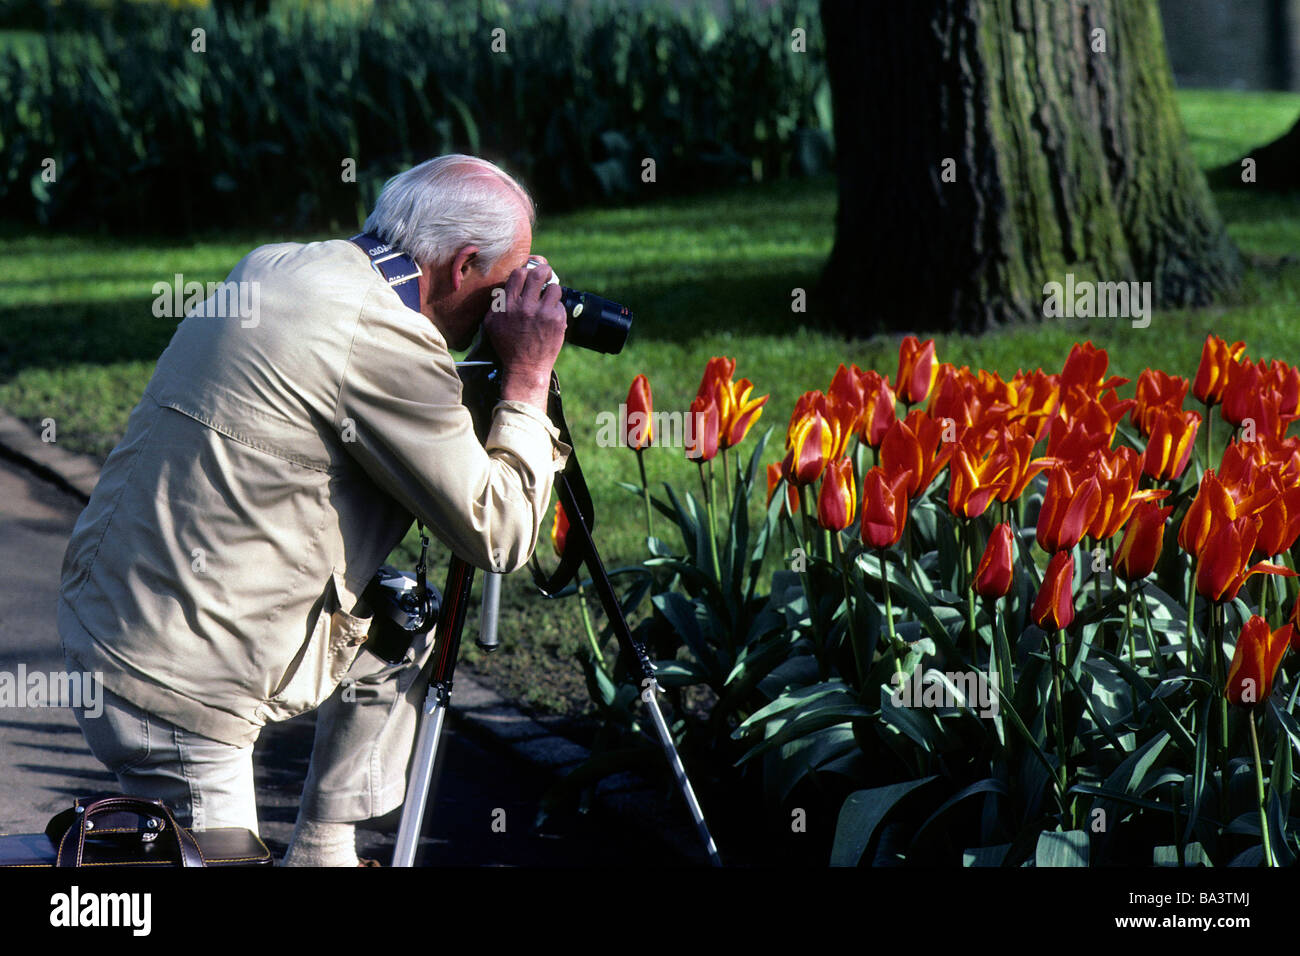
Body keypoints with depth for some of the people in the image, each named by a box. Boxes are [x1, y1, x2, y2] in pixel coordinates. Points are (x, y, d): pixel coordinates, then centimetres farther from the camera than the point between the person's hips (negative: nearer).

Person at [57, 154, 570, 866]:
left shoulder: (272, 268, 8)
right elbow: (498, 534, -12)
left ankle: (320, 853, 28)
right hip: (178, 693, -10)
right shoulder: (388, 339, -19)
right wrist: (527, 379, -3)